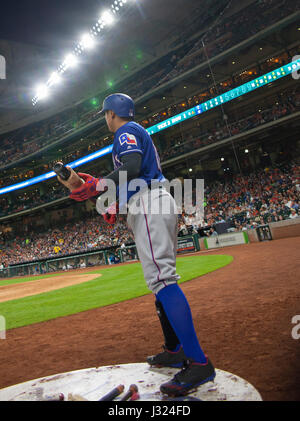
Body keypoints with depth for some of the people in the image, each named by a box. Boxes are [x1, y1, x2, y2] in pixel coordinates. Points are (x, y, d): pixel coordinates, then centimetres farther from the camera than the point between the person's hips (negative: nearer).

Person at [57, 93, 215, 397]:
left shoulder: (127, 131, 2)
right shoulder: (139, 134, 32)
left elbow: (132, 167, -18)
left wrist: (97, 186, -19)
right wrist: (116, 206, 23)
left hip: (149, 207, -11)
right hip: (157, 205, 11)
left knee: (161, 277, -20)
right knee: (160, 277, 10)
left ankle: (198, 362, -22)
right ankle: (175, 350, 17)